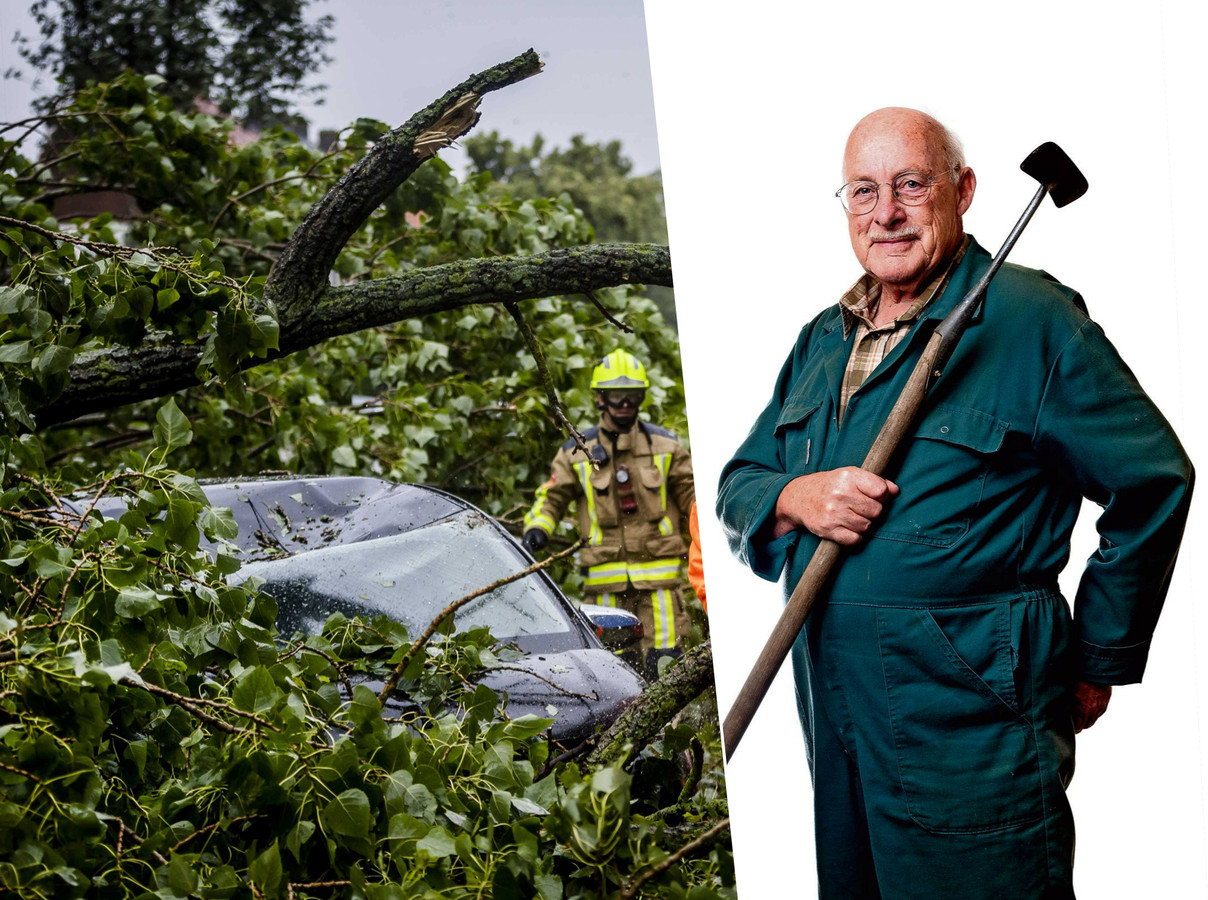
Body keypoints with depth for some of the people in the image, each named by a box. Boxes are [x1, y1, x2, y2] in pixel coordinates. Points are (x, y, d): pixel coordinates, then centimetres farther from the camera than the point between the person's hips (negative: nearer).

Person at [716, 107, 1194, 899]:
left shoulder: (1030, 317, -8)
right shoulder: (821, 341, 14)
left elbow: (1153, 481, -6)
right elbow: (737, 487, 16)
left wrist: (1096, 664, -1)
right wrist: (795, 499, -9)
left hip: (973, 722, -6)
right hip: (835, 724, 7)